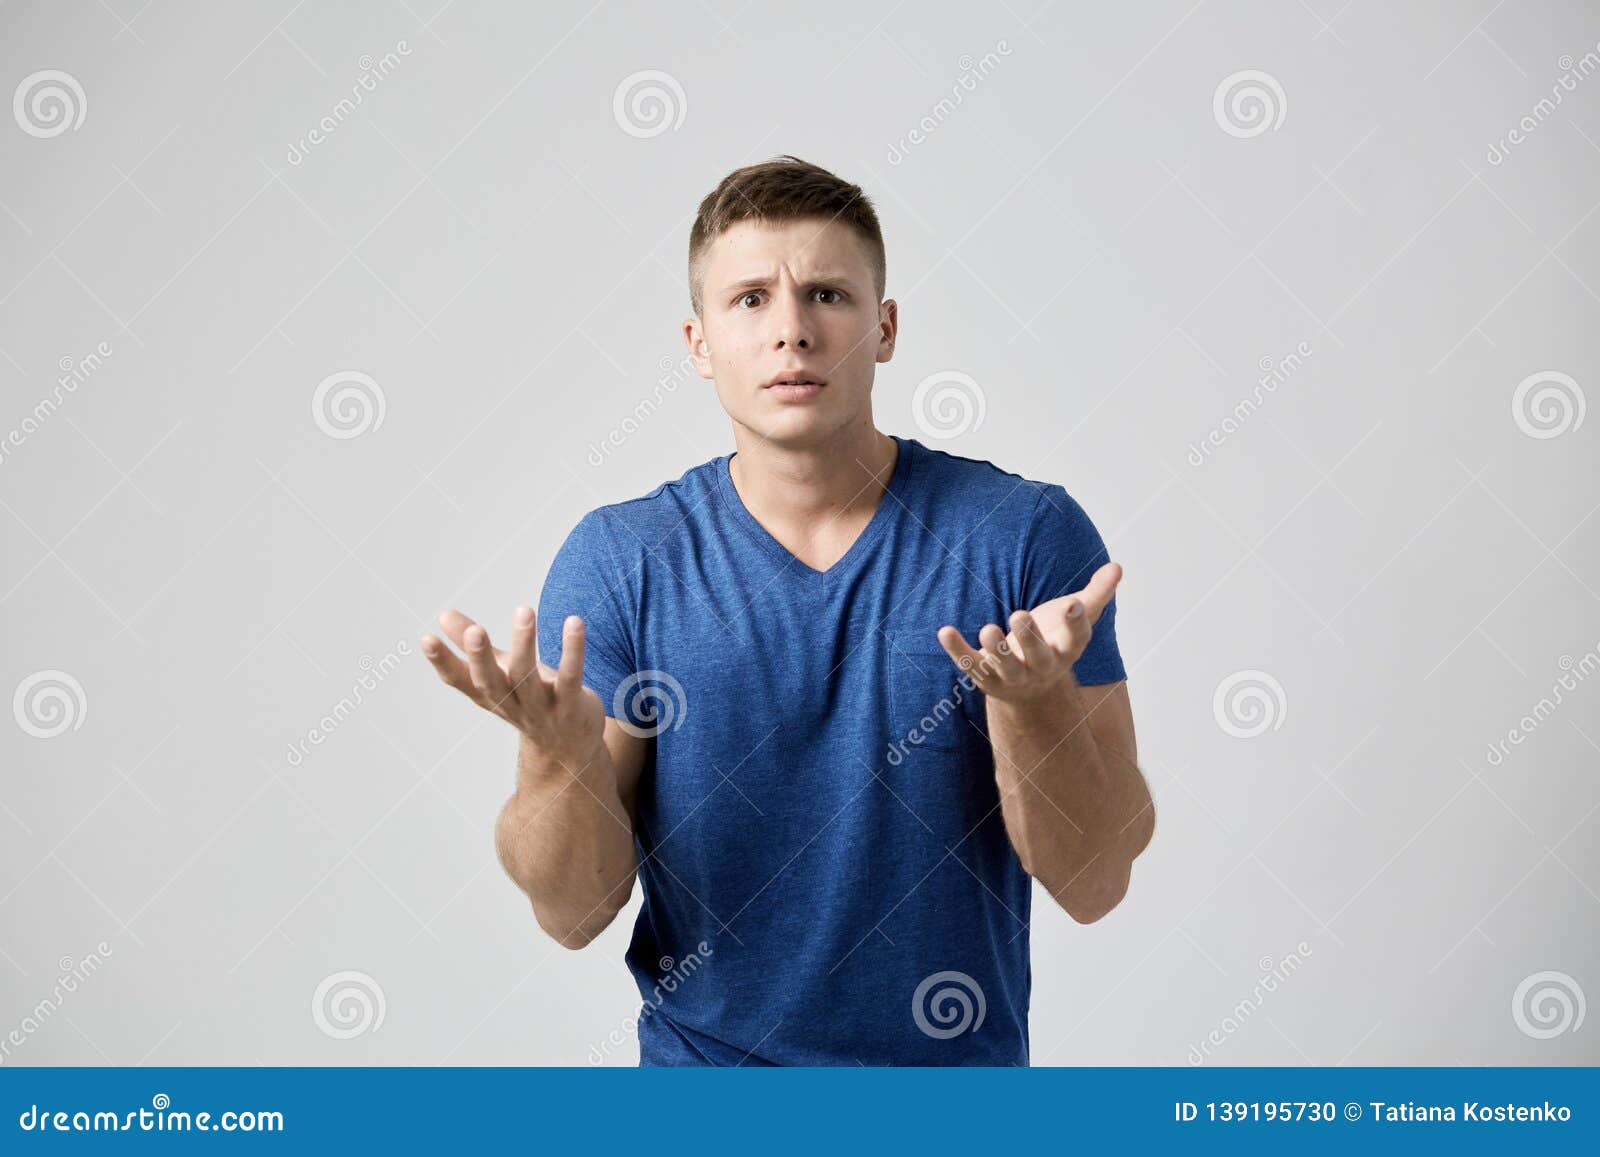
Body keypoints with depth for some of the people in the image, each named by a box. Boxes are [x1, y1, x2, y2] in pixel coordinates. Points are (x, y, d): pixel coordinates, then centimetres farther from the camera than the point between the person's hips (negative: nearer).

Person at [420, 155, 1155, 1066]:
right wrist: (562, 748, -29)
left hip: (962, 1060, 0)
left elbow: (1094, 885, -13)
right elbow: (575, 912, -11)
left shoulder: (1027, 535, -12)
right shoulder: (616, 558, -11)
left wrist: (1034, 698, -29)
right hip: (701, 1055, 1)